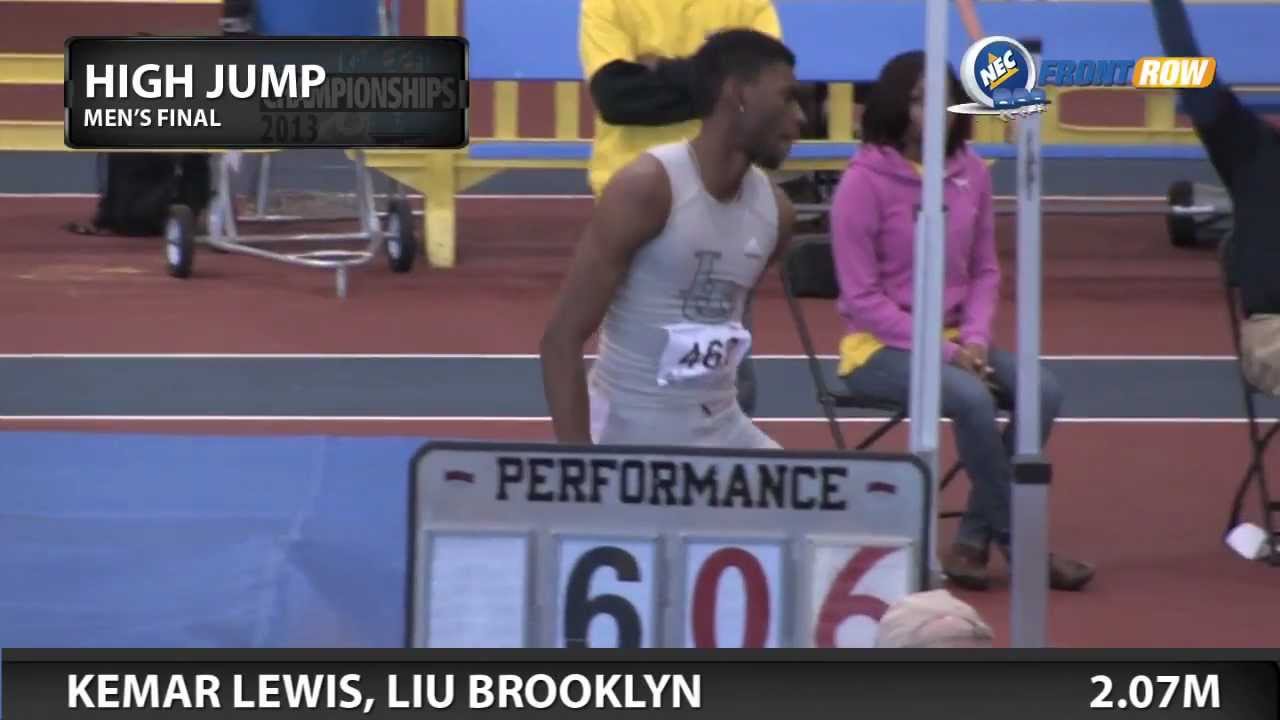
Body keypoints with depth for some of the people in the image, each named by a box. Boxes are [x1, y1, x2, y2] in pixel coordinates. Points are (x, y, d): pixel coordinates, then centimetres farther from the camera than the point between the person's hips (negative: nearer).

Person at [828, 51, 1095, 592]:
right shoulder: (864, 181, -12)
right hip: (881, 347, -6)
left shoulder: (971, 173, 4)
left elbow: (985, 271, 11)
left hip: (953, 340, 6)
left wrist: (975, 340, -8)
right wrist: (940, 350, -19)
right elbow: (862, 296, -13)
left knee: (1043, 391, -20)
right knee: (972, 398, -33)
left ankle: (975, 538, -15)